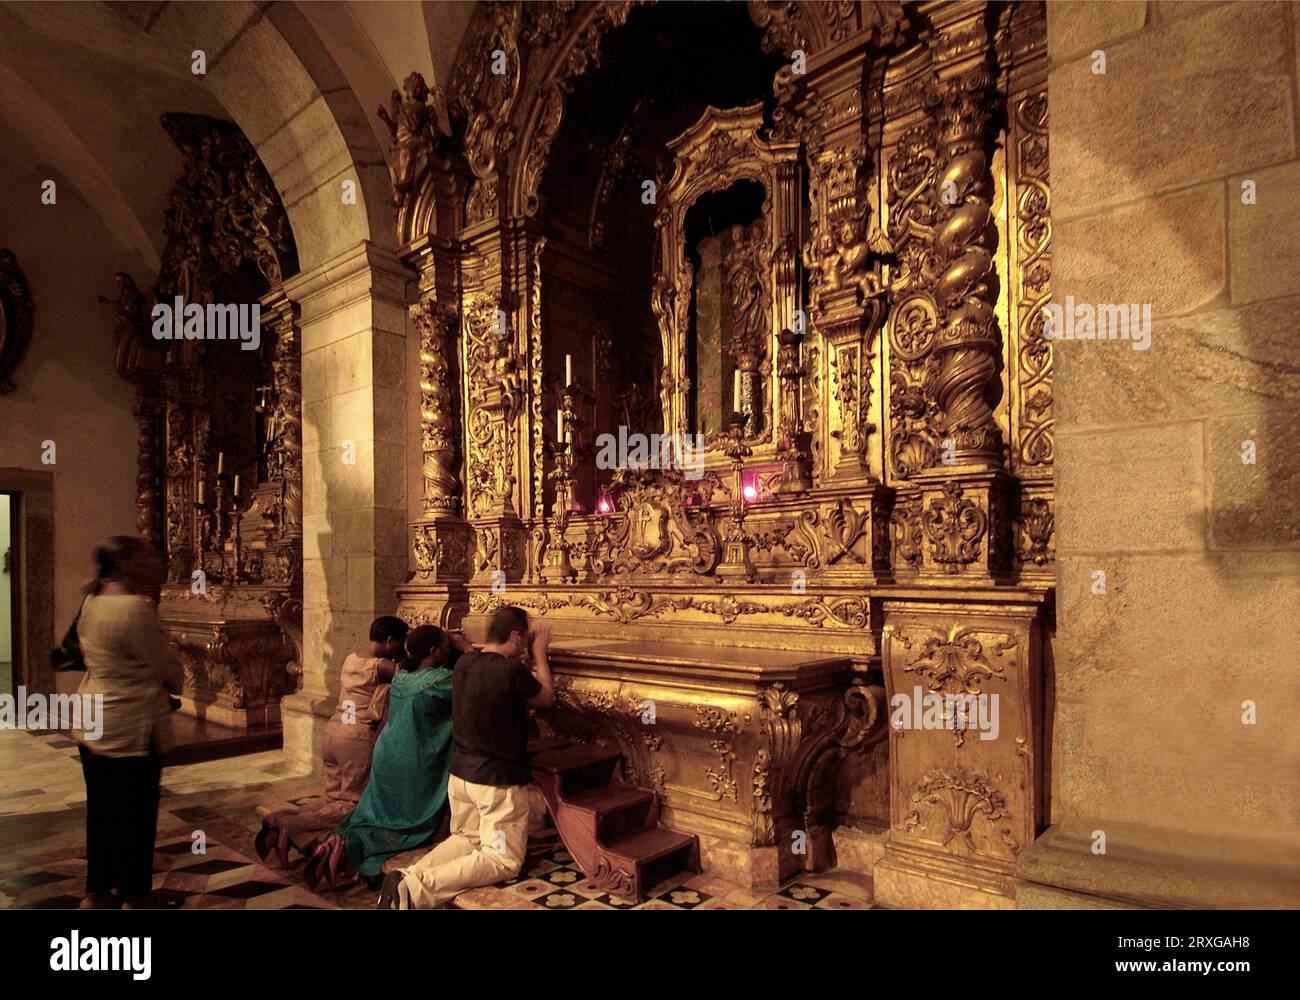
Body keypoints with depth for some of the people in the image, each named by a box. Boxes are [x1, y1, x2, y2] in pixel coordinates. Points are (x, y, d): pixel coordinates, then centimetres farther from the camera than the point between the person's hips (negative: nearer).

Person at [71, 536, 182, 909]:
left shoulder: (92, 602, 4)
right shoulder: (135, 608, -24)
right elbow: (168, 668, -16)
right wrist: (176, 683, 7)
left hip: (92, 725, 9)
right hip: (131, 730, -9)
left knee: (101, 809, 19)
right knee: (135, 814, 7)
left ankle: (96, 891, 32)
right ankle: (135, 896, 22)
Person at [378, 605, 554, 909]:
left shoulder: (464, 663, 0)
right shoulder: (512, 670, -23)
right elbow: (546, 698, -3)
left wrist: (529, 653, 21)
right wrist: (540, 653, 7)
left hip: (460, 775, 8)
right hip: (499, 782, -8)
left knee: (466, 838, 25)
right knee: (503, 861, 3)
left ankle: (408, 877, 0)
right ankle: (416, 889, -14)